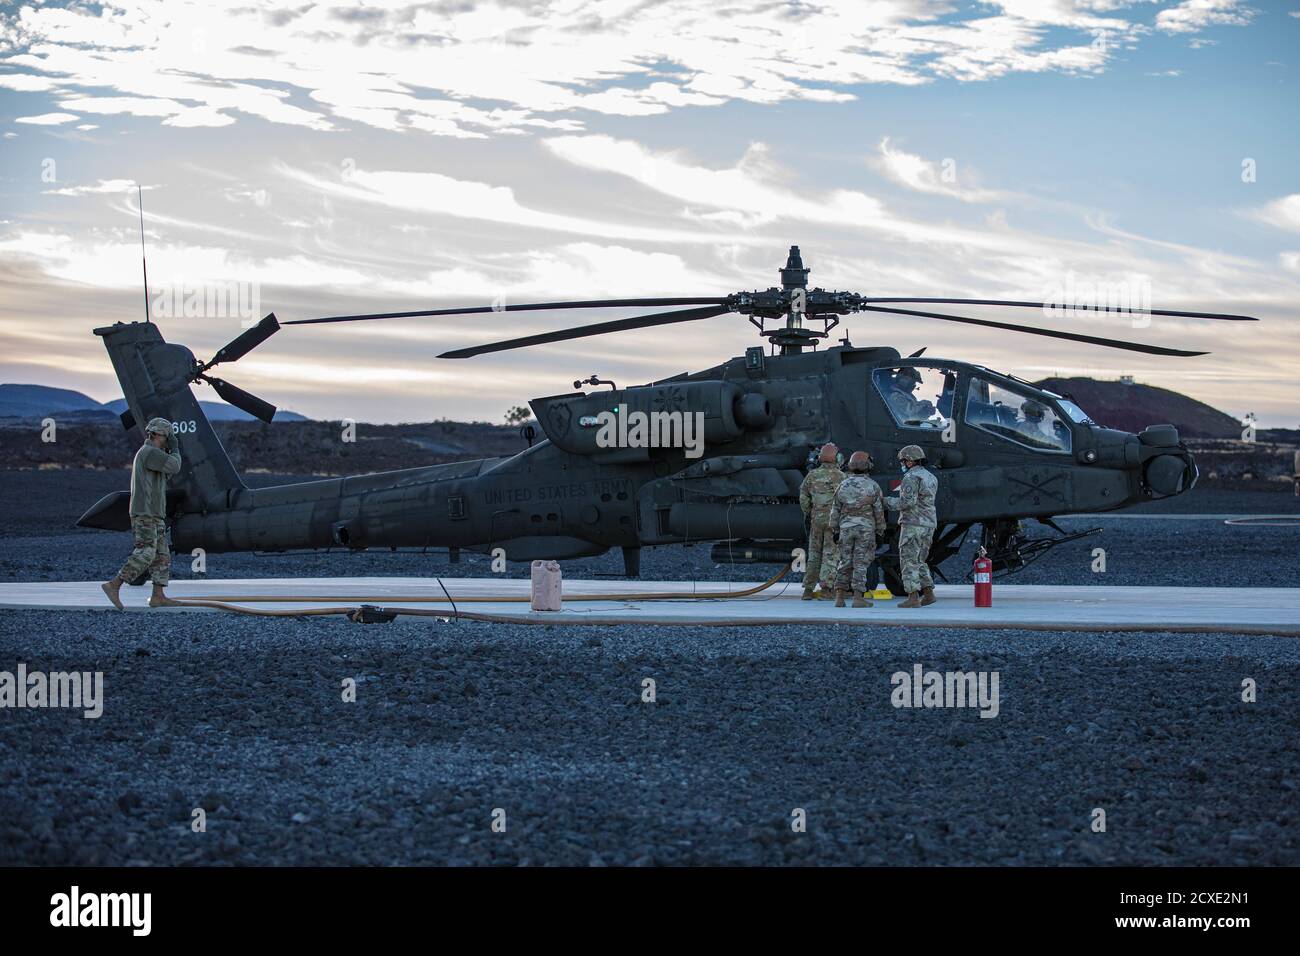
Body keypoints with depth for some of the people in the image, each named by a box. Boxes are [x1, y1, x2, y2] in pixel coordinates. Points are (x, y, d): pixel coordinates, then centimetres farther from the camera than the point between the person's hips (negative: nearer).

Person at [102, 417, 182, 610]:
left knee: (162, 556, 6)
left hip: (154, 516, 10)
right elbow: (174, 467, -16)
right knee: (145, 554, -16)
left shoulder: (149, 454, 21)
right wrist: (175, 450, 2)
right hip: (145, 514, -10)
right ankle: (113, 586, -18)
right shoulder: (150, 452, -12)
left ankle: (158, 596, 2)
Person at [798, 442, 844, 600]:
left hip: (816, 518, 4)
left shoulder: (812, 475, 5)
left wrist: (807, 513, 22)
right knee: (831, 553, -1)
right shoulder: (840, 476, -7)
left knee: (814, 553, 12)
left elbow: (803, 497, 10)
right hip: (834, 519, -4)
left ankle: (808, 589, 12)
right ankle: (825, 586, -10)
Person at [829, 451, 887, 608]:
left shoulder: (843, 485, 1)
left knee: (845, 562, 9)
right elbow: (879, 511, -3)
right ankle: (858, 598, -6)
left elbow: (835, 509, 5)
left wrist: (834, 528, 13)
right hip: (866, 529, -3)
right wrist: (880, 529, 8)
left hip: (847, 528, 3)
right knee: (861, 563, -2)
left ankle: (839, 597, 4)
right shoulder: (872, 486, -7)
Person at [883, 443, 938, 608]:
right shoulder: (931, 478, 16)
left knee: (909, 562, -5)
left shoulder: (912, 478, -13)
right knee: (919, 561, 17)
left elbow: (908, 502, -22)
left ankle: (913, 598, -10)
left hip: (913, 525, -9)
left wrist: (888, 502, -11)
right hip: (928, 526, 9)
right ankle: (928, 593, 10)